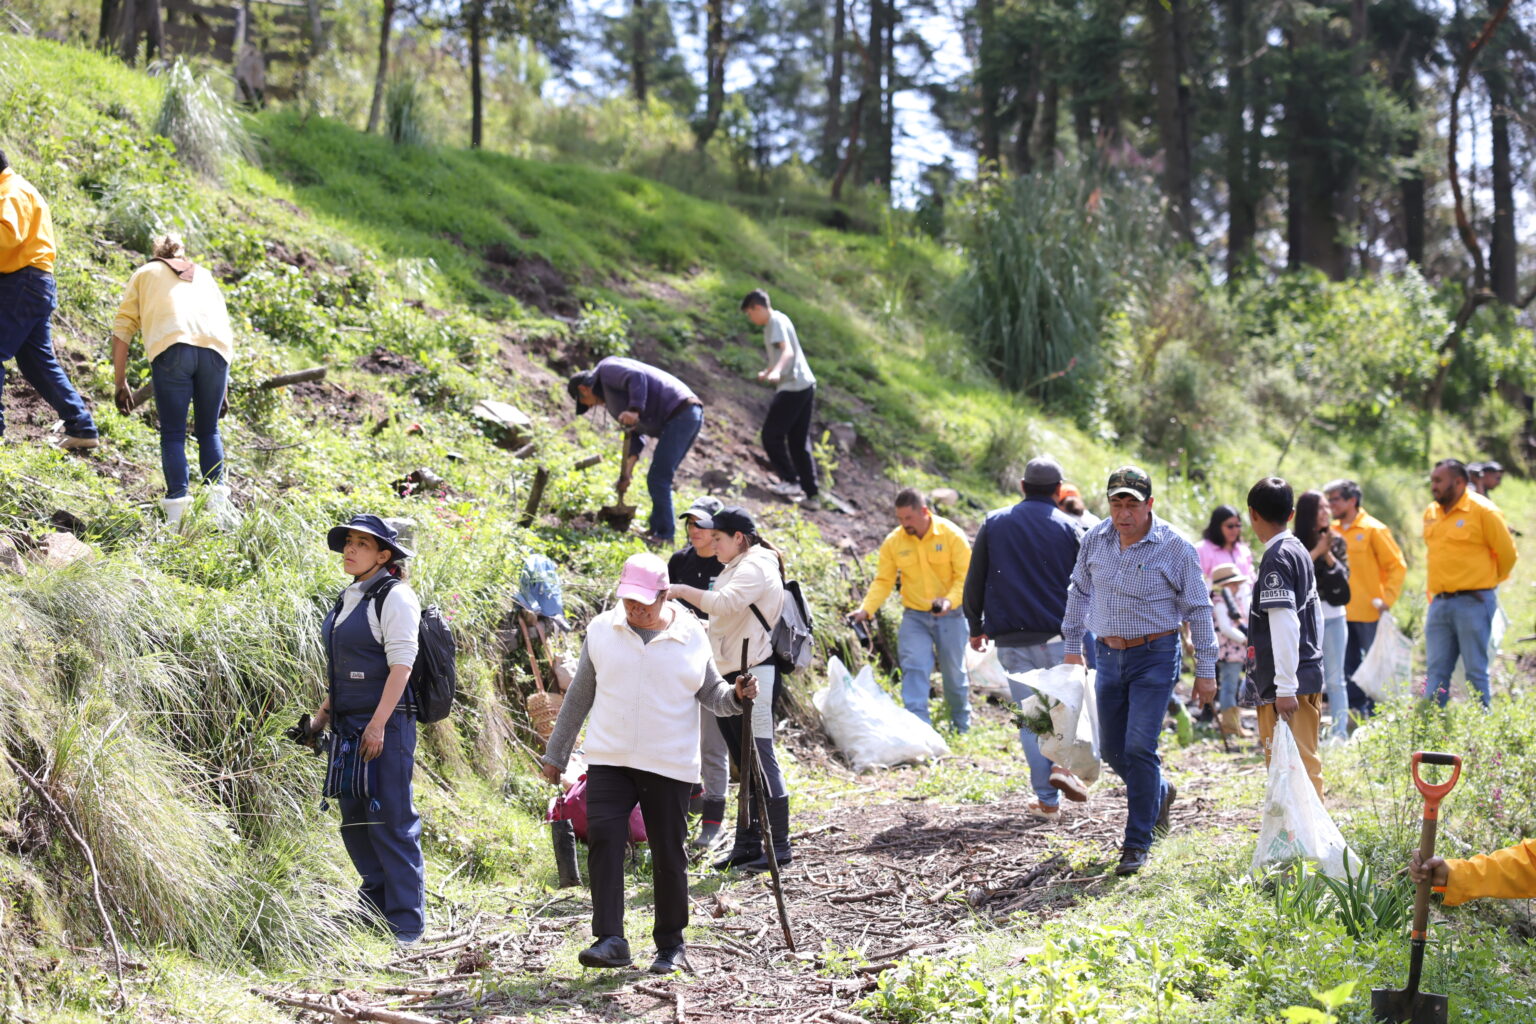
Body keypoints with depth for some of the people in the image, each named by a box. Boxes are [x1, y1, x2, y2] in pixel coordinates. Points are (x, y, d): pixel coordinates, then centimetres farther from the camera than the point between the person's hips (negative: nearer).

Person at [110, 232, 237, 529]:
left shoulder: (144, 274, 28)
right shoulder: (204, 274, 35)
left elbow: (122, 329, 17)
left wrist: (120, 384, 17)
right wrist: (223, 383, 32)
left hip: (171, 347, -2)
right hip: (216, 348, 2)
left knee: (173, 434, 4)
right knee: (208, 431, 17)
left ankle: (177, 512, -6)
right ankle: (218, 501, 5)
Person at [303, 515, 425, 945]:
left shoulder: (394, 597, -10)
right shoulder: (349, 598, 16)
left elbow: (401, 664, -17)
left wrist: (378, 724, -22)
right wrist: (322, 714, 17)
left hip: (384, 726, -9)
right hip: (348, 727, 9)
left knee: (391, 821, -6)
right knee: (354, 818, 12)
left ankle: (406, 921, -1)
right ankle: (376, 901, 24)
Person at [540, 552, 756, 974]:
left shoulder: (692, 636, 2)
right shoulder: (602, 630, 5)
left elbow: (710, 694, 11)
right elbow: (580, 695, 13)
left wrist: (736, 696, -11)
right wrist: (555, 754, 16)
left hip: (669, 766, -1)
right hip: (608, 760, 1)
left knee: (669, 856, 3)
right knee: (603, 838, -16)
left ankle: (671, 945, 19)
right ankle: (610, 940, -16)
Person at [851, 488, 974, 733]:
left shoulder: (951, 535, -11)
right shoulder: (893, 542, -4)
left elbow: (965, 576, -11)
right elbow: (883, 581, 0)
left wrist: (950, 600, -28)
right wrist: (866, 609, -15)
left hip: (950, 614, -1)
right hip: (914, 615, 1)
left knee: (954, 671, 9)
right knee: (914, 668, -13)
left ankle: (962, 727, 28)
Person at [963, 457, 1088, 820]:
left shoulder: (994, 524, 6)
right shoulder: (1069, 528, -1)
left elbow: (974, 581, 8)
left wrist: (976, 627, 18)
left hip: (1010, 639, 2)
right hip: (1057, 636, -2)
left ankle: (1048, 800, 6)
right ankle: (1064, 762, -12)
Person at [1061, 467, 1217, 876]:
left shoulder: (1175, 548, -11)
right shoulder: (1095, 540, 1)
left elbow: (1198, 610, -6)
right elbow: (1080, 592, 16)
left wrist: (1205, 669, -6)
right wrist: (1072, 645, 17)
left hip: (1154, 657, -5)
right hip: (1109, 655, 5)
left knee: (1139, 747, -12)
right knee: (1112, 749, 11)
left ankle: (1137, 844, -2)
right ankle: (1159, 793, 41)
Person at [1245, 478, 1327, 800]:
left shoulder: (1276, 558, -13)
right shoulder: (1300, 551, 15)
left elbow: (1285, 625, -21)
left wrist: (1285, 688, -22)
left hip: (1290, 685, -10)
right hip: (1310, 676, 10)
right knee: (1304, 764, 15)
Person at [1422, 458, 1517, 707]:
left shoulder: (1482, 511, -8)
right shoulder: (1431, 513, 12)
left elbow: (1508, 554, -2)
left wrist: (1485, 583, 10)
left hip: (1473, 603, -6)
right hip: (1439, 603, 6)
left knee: (1476, 671, -2)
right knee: (1436, 671, 5)